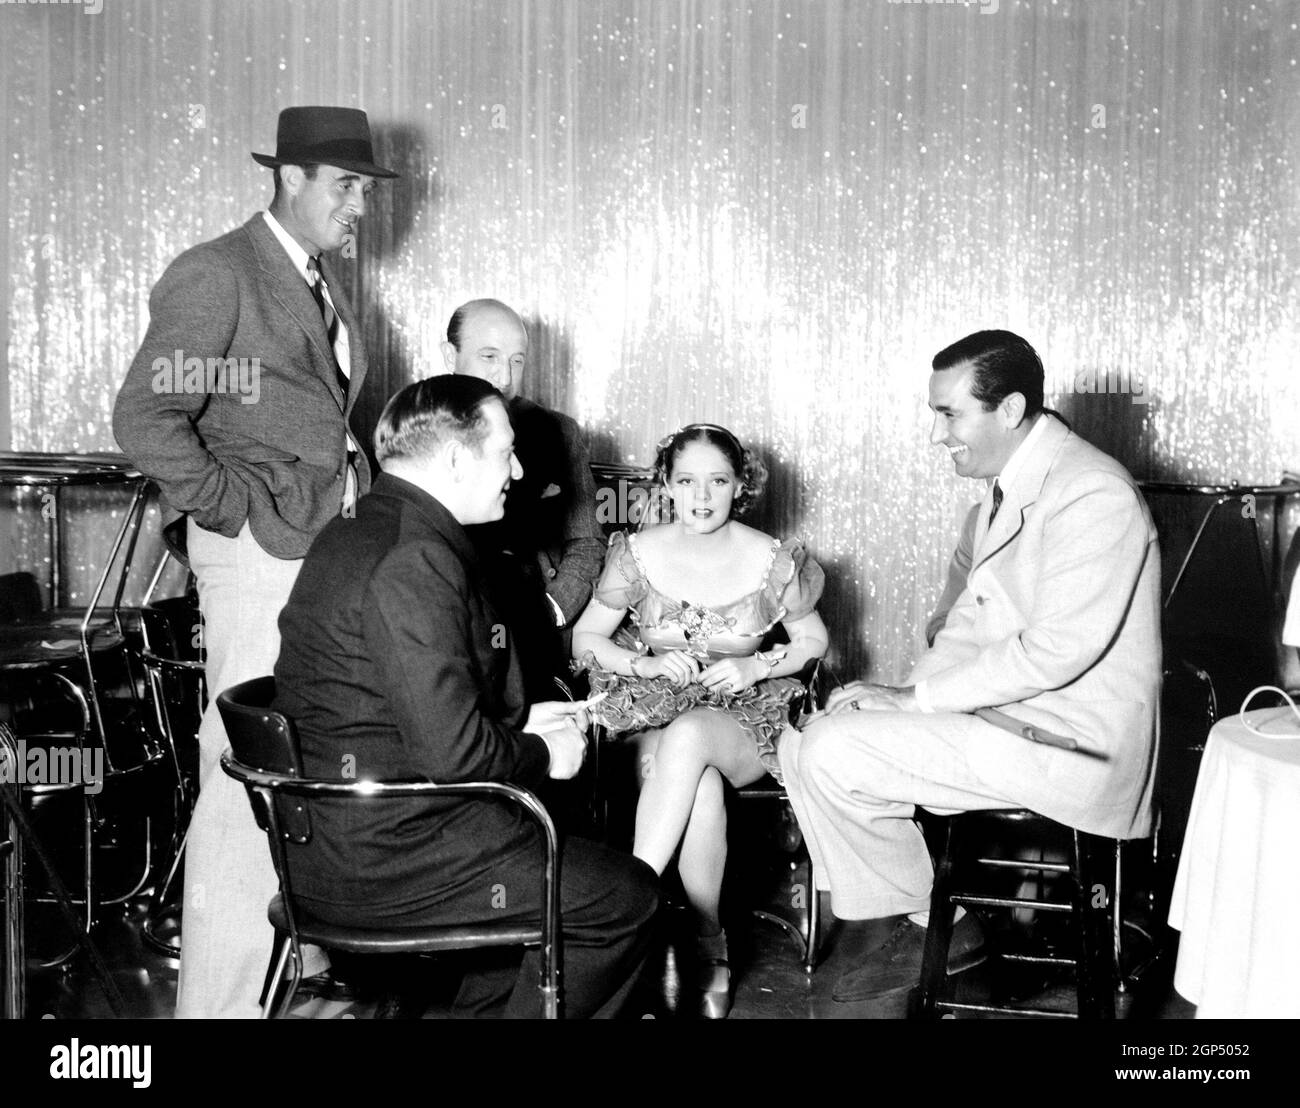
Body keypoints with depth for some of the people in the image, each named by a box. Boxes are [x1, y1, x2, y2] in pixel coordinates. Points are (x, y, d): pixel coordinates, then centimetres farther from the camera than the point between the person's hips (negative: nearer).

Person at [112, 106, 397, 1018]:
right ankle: (226, 994, 4)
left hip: (332, 547, 8)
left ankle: (304, 967, 19)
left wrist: (356, 486, 13)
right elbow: (146, 418, -13)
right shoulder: (215, 276, -6)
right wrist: (240, 512, -12)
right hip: (259, 551, -8)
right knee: (254, 769, -6)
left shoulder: (323, 283, 20)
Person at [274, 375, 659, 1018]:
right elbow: (453, 749, -27)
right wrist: (541, 754, -8)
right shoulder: (416, 560, -22)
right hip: (387, 862, -10)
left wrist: (521, 722, 11)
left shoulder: (352, 533, 10)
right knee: (629, 897, -1)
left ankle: (486, 1009, 33)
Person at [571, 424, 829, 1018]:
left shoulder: (773, 560, -3)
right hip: (658, 709, 1)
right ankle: (709, 948, -26)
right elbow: (584, 639, 6)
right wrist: (645, 663, -13)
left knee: (688, 735, -38)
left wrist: (756, 666, -10)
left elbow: (813, 642, 10)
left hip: (746, 715, -1)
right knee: (701, 786, -35)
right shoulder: (638, 553, -1)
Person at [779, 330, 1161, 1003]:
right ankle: (918, 915, 11)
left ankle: (935, 924, 3)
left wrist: (919, 698, -17)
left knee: (830, 752, -18)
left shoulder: (1093, 495, -19)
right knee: (806, 741, 3)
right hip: (1006, 712, 10)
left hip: (1068, 746, -10)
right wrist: (903, 693, -2)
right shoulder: (1010, 487, 13)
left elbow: (1055, 651, -24)